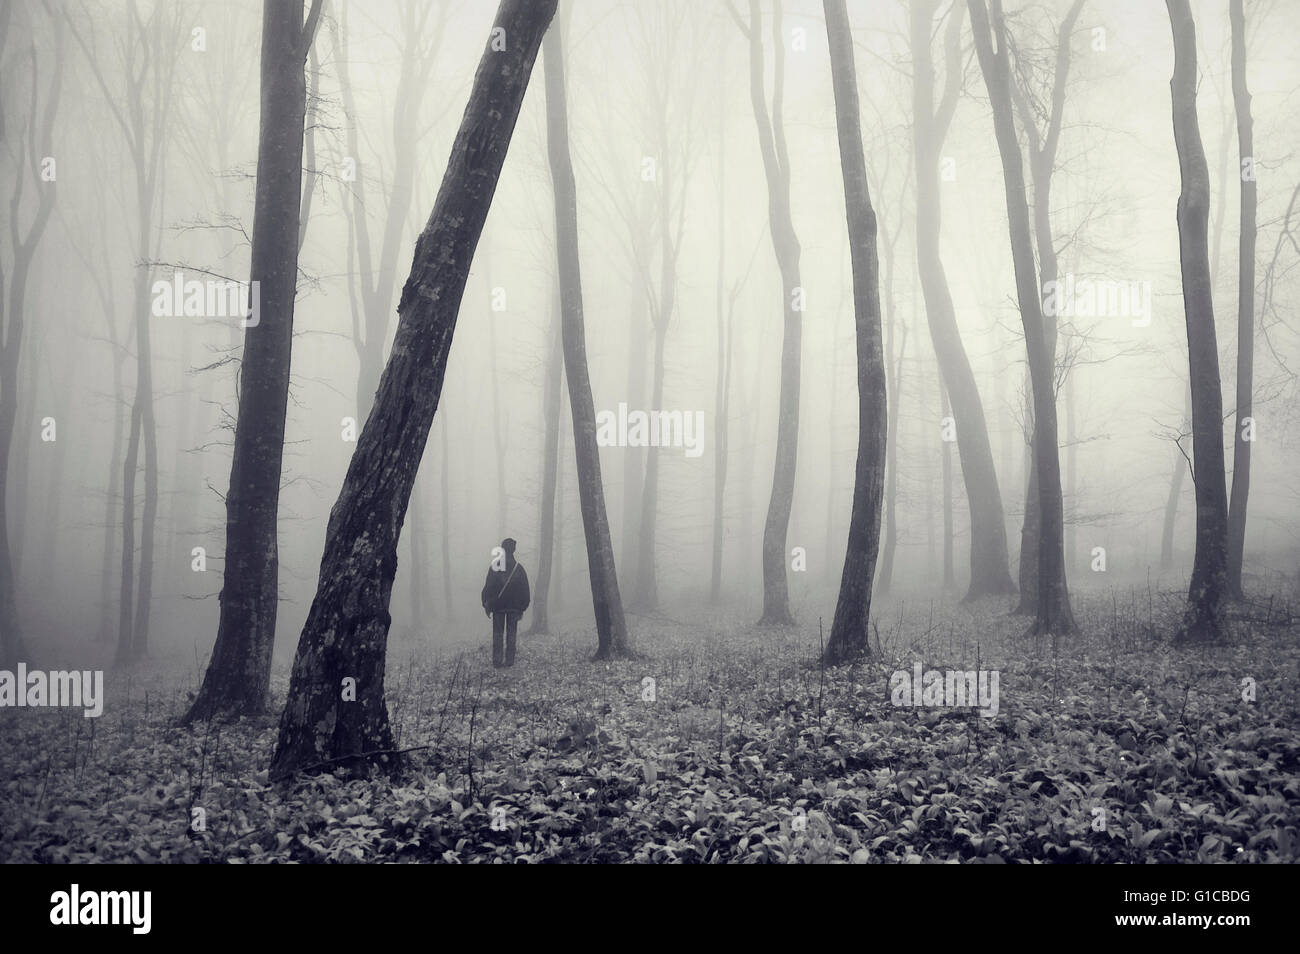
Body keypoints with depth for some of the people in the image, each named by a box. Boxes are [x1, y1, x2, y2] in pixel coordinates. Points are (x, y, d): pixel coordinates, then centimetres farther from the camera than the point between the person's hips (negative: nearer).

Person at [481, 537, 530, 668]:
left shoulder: (494, 566, -5)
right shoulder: (518, 567, -2)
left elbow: (488, 587, -4)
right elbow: (524, 590, 2)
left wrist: (486, 605, 3)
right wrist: (522, 607, 8)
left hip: (497, 605, -1)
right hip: (514, 606, 1)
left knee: (497, 633, 5)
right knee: (511, 633, 7)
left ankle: (497, 660, 1)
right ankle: (510, 660, 5)